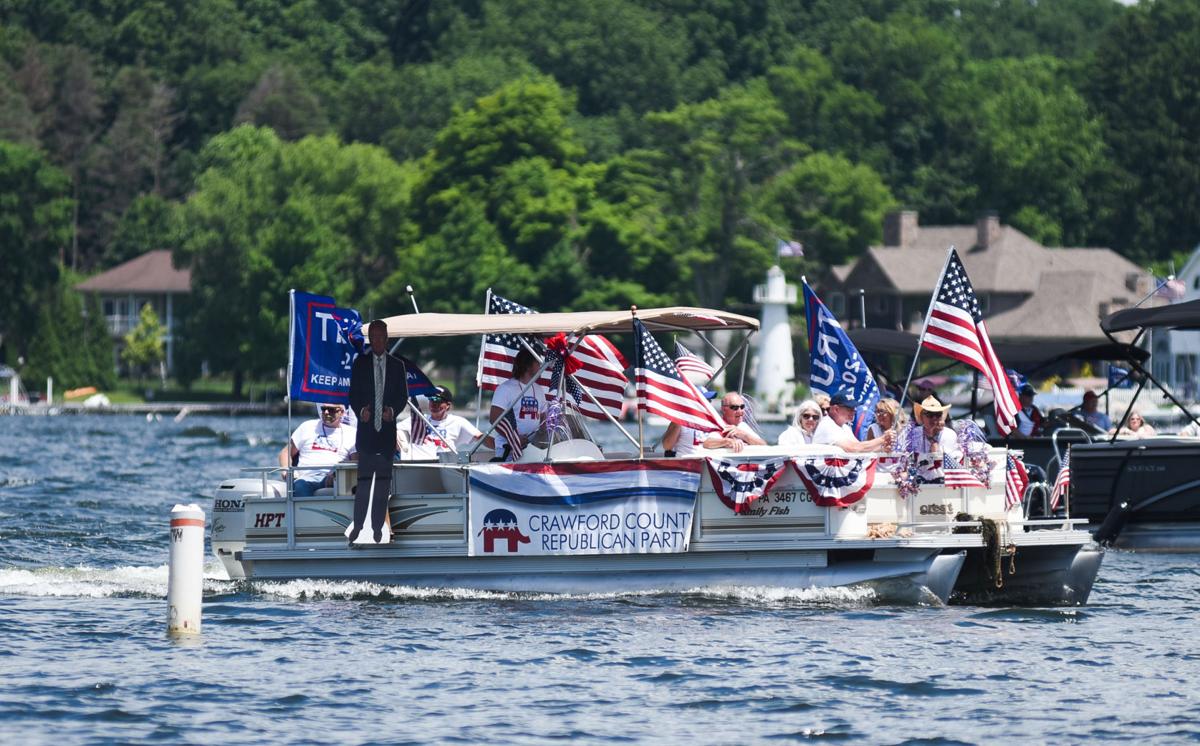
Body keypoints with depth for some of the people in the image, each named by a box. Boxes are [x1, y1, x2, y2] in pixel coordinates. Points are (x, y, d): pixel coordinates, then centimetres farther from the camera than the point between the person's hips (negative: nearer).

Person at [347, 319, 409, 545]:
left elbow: (403, 396, 7)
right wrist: (361, 411, -16)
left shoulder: (397, 366, 10)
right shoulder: (360, 363, 7)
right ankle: (357, 525, -2)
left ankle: (378, 527, 7)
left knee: (383, 481, 3)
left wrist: (393, 411, -13)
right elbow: (353, 395, 3)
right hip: (366, 428, -1)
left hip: (388, 429, 1)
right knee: (363, 481, -7)